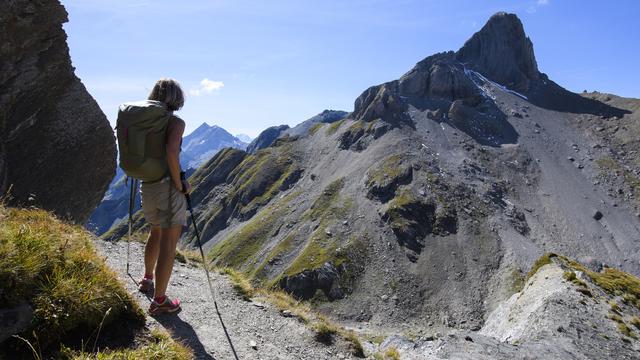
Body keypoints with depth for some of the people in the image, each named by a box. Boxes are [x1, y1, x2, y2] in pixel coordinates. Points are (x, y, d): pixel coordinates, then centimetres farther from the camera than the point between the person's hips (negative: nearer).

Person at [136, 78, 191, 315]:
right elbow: (172, 152, -27)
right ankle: (159, 301, 7)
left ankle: (147, 280, 45)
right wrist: (179, 184, -17)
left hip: (147, 186, 8)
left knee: (156, 232, 28)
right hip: (168, 187, -7)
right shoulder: (176, 122, -12)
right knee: (169, 244, 0)